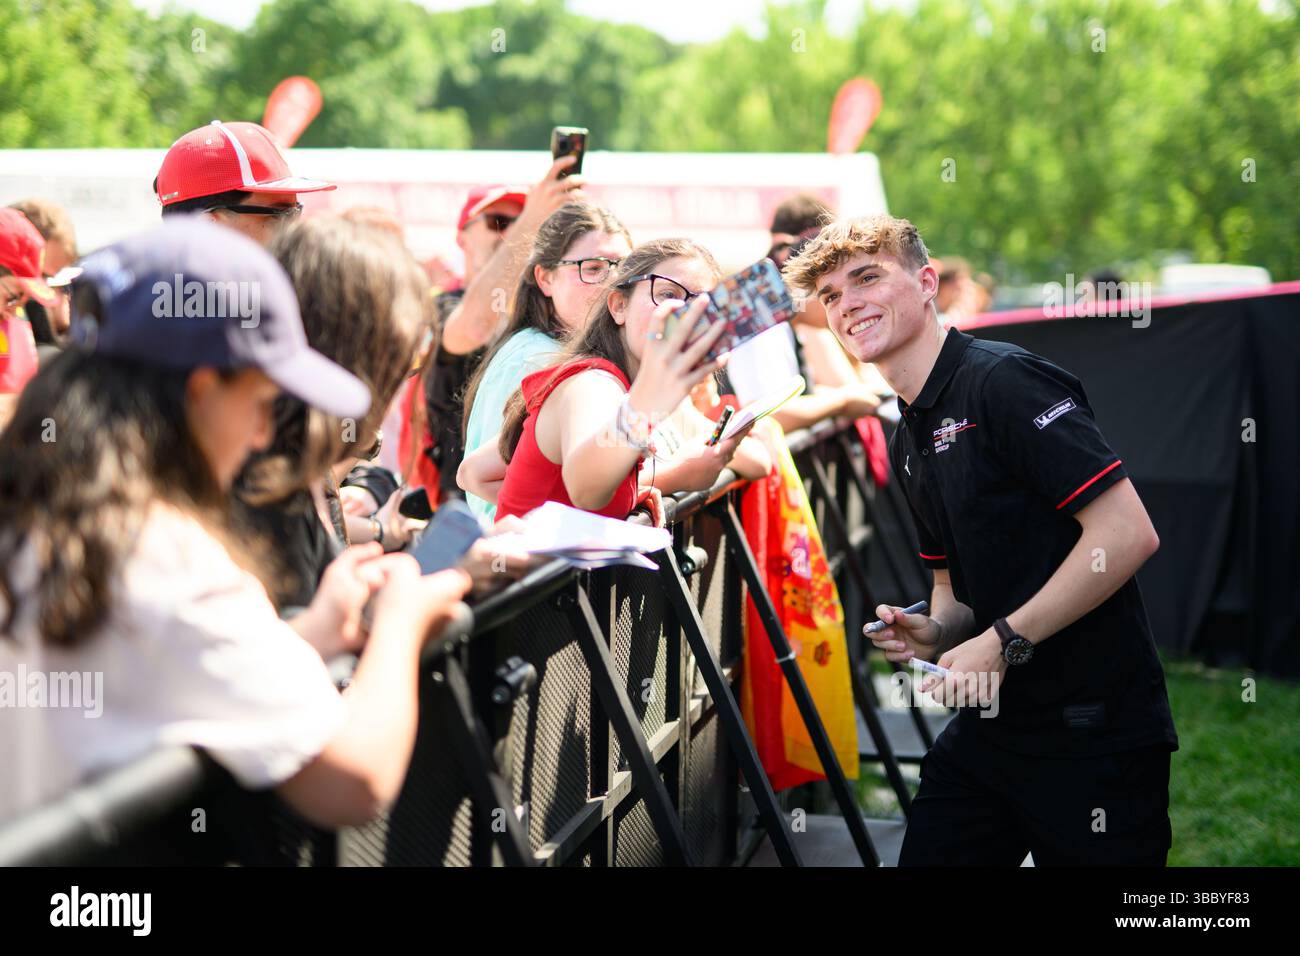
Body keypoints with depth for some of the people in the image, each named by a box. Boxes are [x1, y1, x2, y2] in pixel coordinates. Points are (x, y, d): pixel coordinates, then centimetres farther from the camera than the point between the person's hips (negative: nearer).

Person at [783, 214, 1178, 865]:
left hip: (1094, 734, -8)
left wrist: (1002, 642, -19)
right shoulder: (906, 444, 14)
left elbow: (1128, 533, -21)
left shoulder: (1002, 380, -14)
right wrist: (933, 634, -1)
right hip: (986, 729, 8)